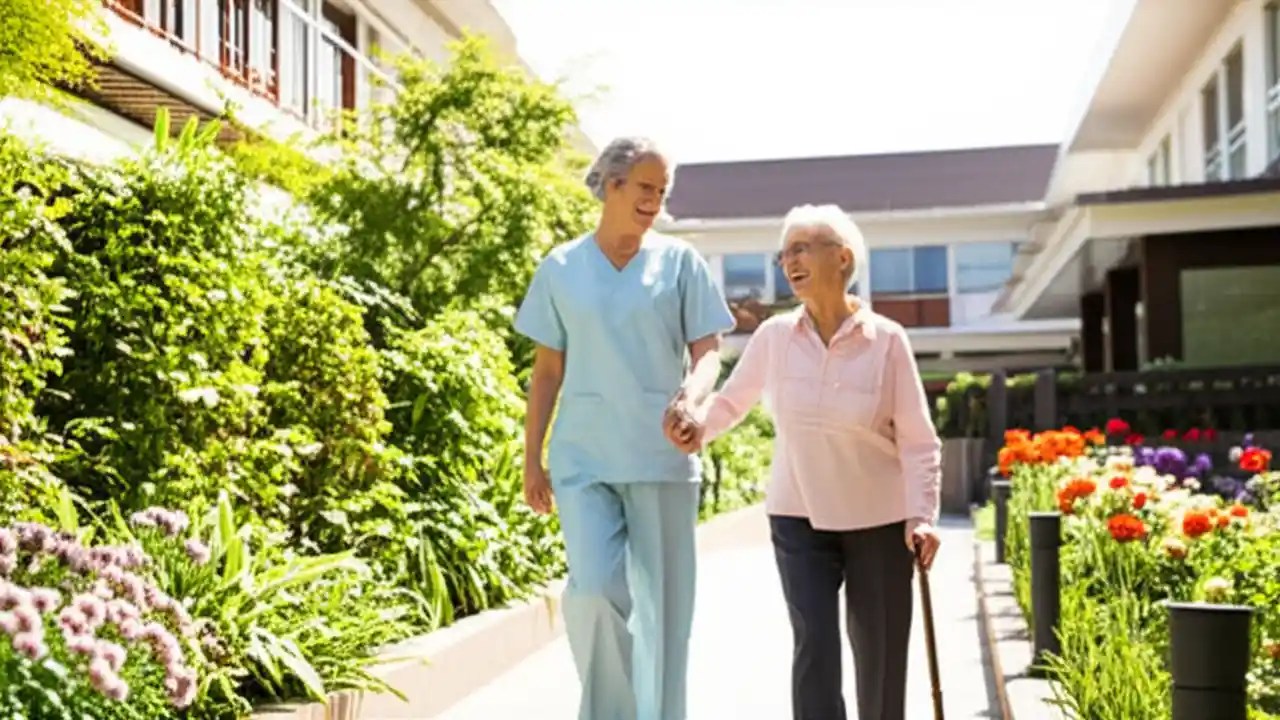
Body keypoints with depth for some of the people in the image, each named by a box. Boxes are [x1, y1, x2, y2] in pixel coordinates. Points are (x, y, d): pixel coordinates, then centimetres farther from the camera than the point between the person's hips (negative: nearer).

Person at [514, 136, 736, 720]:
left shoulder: (679, 261, 5)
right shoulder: (561, 268, 6)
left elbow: (707, 351, 2)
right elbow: (547, 371, 9)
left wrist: (691, 400, -20)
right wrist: (532, 459, 6)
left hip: (661, 456, 1)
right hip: (584, 457, 0)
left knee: (663, 605, 3)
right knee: (594, 589, -15)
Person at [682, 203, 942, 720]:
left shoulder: (886, 340, -10)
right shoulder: (774, 337, -5)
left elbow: (918, 440, -8)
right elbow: (731, 402, 8)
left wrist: (922, 515, -18)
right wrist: (696, 426, -11)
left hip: (878, 520, -1)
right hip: (799, 520, 1)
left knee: (880, 654, 7)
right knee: (814, 644, -12)